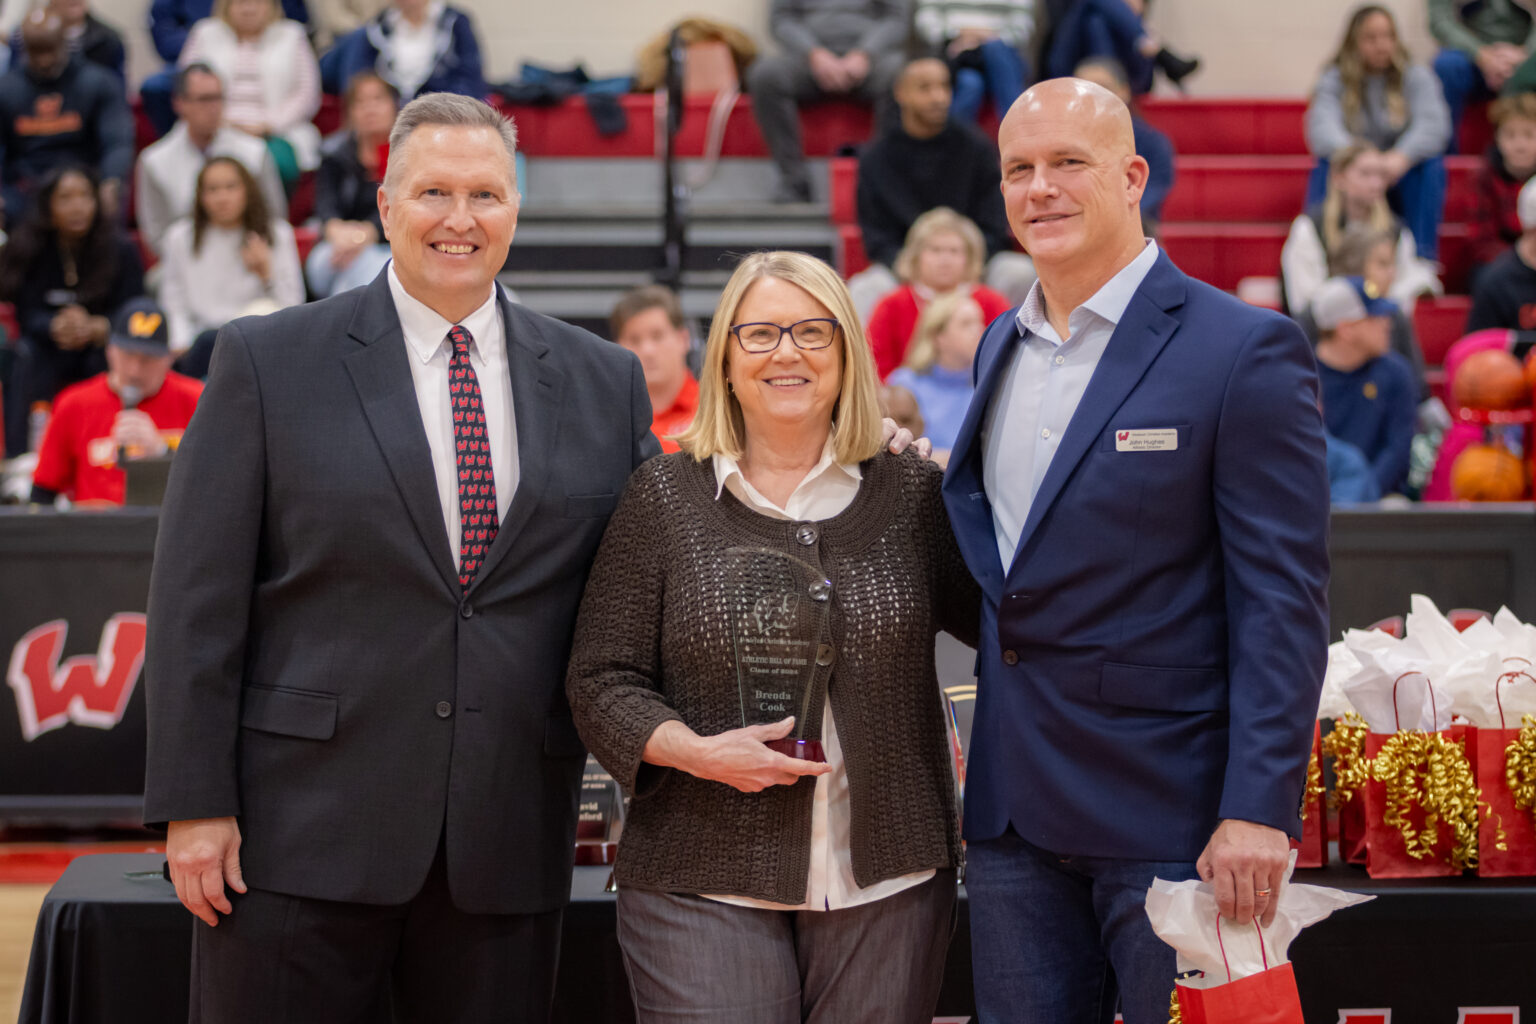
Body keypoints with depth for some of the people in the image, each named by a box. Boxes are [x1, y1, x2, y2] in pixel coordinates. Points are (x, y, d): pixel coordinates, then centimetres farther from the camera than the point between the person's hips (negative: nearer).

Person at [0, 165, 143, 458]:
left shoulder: (121, 250, -8)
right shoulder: (28, 249, -6)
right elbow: (26, 313, -12)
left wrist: (95, 328, -33)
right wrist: (56, 326, -35)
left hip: (100, 348, -1)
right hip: (50, 350, 1)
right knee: (27, 354, -31)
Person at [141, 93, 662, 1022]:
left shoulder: (604, 381, 9)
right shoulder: (267, 362, 1)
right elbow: (198, 597, -2)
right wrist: (195, 804, -7)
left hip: (507, 842, 3)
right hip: (302, 835, -2)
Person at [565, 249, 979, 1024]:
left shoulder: (912, 493, 6)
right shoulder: (663, 496, 3)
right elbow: (600, 681, 1)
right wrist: (695, 752, -13)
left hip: (886, 877, 2)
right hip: (702, 884, -1)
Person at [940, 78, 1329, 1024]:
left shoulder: (1245, 350, -9)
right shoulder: (1001, 348, 13)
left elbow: (1283, 598, -13)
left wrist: (1259, 810, -18)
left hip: (1168, 806, -6)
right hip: (1015, 810, 6)